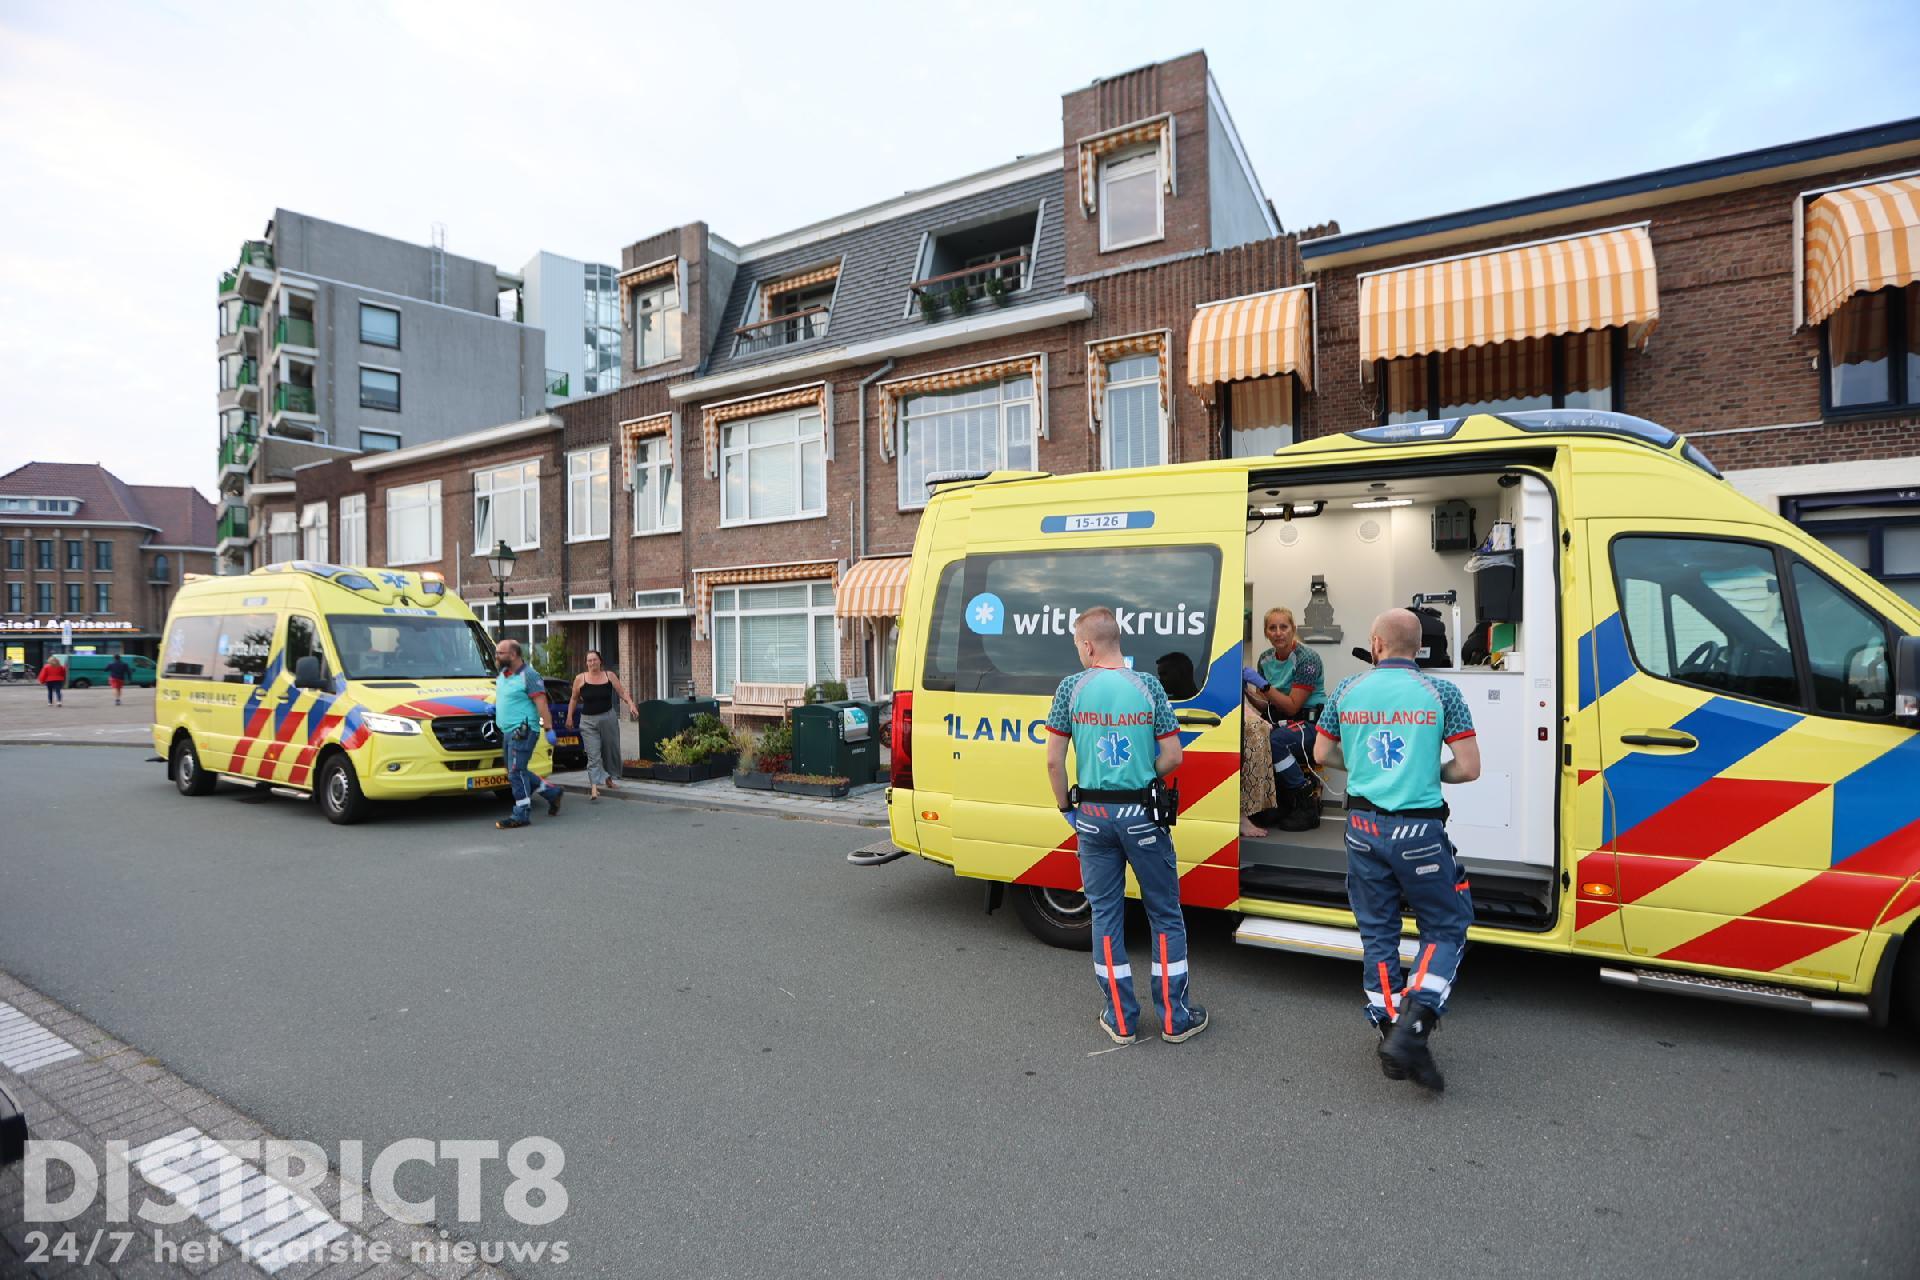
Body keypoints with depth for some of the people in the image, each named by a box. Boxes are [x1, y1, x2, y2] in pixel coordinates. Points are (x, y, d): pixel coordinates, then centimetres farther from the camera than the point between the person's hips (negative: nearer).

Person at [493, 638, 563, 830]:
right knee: (517, 773, 14)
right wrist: (494, 706, 15)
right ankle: (552, 793, 26)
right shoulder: (502, 675, 14)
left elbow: (541, 704, -17)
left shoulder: (529, 675, -13)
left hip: (523, 731, -10)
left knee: (516, 772, -9)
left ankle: (521, 815, -2)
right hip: (508, 731, 10)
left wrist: (548, 728, -21)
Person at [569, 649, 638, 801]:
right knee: (593, 755, -8)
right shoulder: (580, 679, -1)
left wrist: (631, 705, -14)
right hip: (588, 721, -2)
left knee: (610, 749, 13)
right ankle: (594, 787, -12)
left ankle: (608, 777, 37)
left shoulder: (609, 676, 1)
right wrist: (570, 716, 9)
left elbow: (622, 692, 1)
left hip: (608, 718, 2)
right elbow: (574, 699, 10)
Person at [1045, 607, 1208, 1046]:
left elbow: (1053, 760, -6)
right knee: (1165, 915, 13)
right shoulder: (1149, 685, -5)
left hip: (1093, 814, 1)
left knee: (1105, 915, 13)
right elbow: (1172, 757, -4)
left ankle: (1120, 1019, 21)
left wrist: (1065, 805, 7)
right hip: (1142, 813, 0)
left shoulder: (1072, 688, -6)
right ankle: (1175, 1018, 21)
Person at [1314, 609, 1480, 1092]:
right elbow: (1468, 768, -4)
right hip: (1417, 829, -3)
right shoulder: (1440, 693, -4)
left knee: (1377, 933, 15)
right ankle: (1411, 1028, -5)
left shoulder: (1348, 690, 4)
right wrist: (1432, 773, 15)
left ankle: (1389, 1031, 19)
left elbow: (1323, 754, 14)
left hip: (1362, 826, 3)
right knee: (1446, 928, 11)